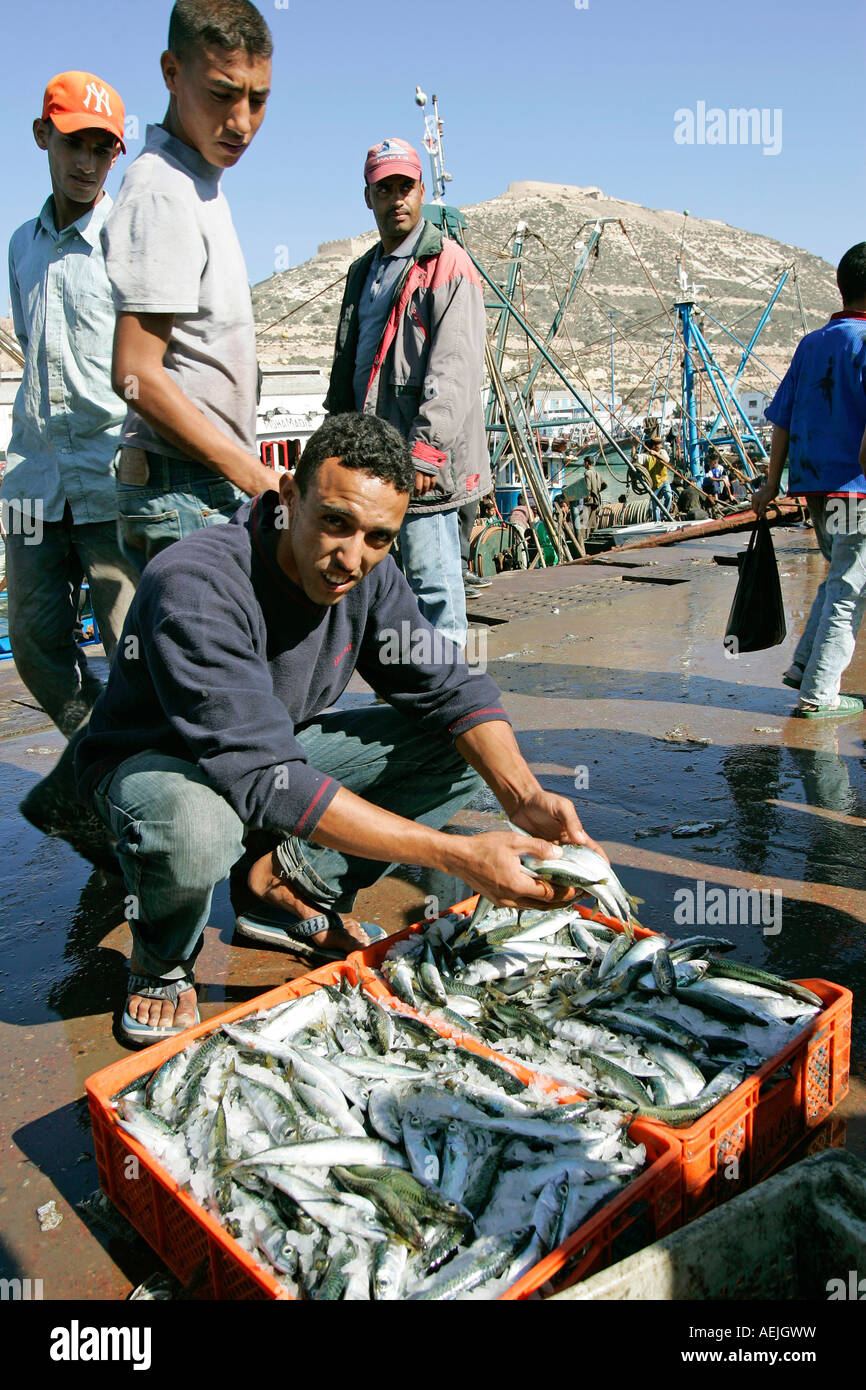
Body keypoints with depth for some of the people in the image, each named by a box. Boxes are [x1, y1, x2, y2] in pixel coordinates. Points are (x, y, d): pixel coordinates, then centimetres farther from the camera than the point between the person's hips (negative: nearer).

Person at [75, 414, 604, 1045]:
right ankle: (164, 963, -6)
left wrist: (524, 796, -27)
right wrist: (458, 855, -42)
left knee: (464, 747, -8)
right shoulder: (196, 585, -34)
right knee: (195, 832, -42)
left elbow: (451, 686, -8)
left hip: (278, 747, 6)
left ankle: (285, 879, -3)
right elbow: (265, 781, -40)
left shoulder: (368, 574, -13)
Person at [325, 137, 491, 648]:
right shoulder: (364, 272, 21)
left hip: (425, 459, -8)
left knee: (432, 577, -8)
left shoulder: (447, 264, -5)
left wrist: (427, 446, -26)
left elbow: (456, 367, -17)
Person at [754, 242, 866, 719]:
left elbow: (782, 420, 11)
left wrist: (772, 483, 16)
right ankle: (819, 693, 4)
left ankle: (804, 666, 21)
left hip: (813, 482, 7)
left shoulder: (810, 343, 11)